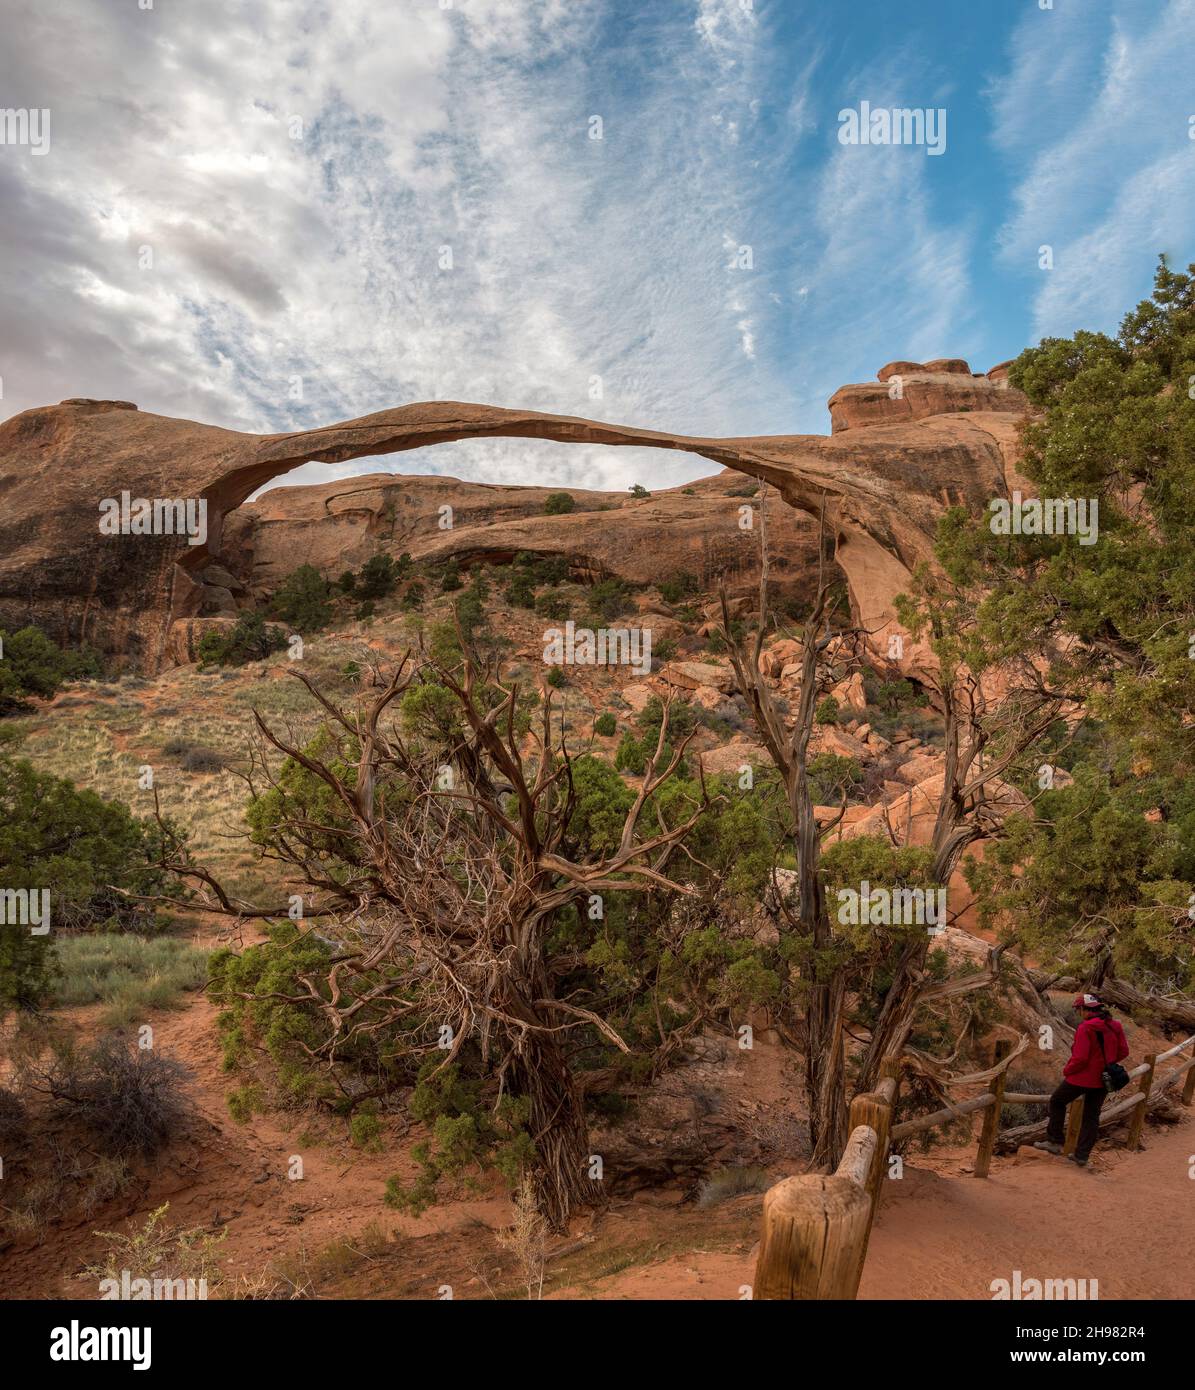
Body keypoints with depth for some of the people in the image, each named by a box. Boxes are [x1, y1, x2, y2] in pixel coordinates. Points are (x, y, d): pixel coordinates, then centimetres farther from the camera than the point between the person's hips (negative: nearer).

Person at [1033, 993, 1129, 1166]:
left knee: (1057, 1102, 14)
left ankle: (1054, 1142, 15)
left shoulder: (1085, 1028, -21)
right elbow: (1123, 1052, 7)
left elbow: (1080, 1058, -23)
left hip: (1083, 1077, -7)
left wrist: (1067, 1070, -7)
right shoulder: (1114, 1026, 0)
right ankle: (1082, 1155, 20)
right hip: (1103, 1080, 7)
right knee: (1091, 1116, 16)